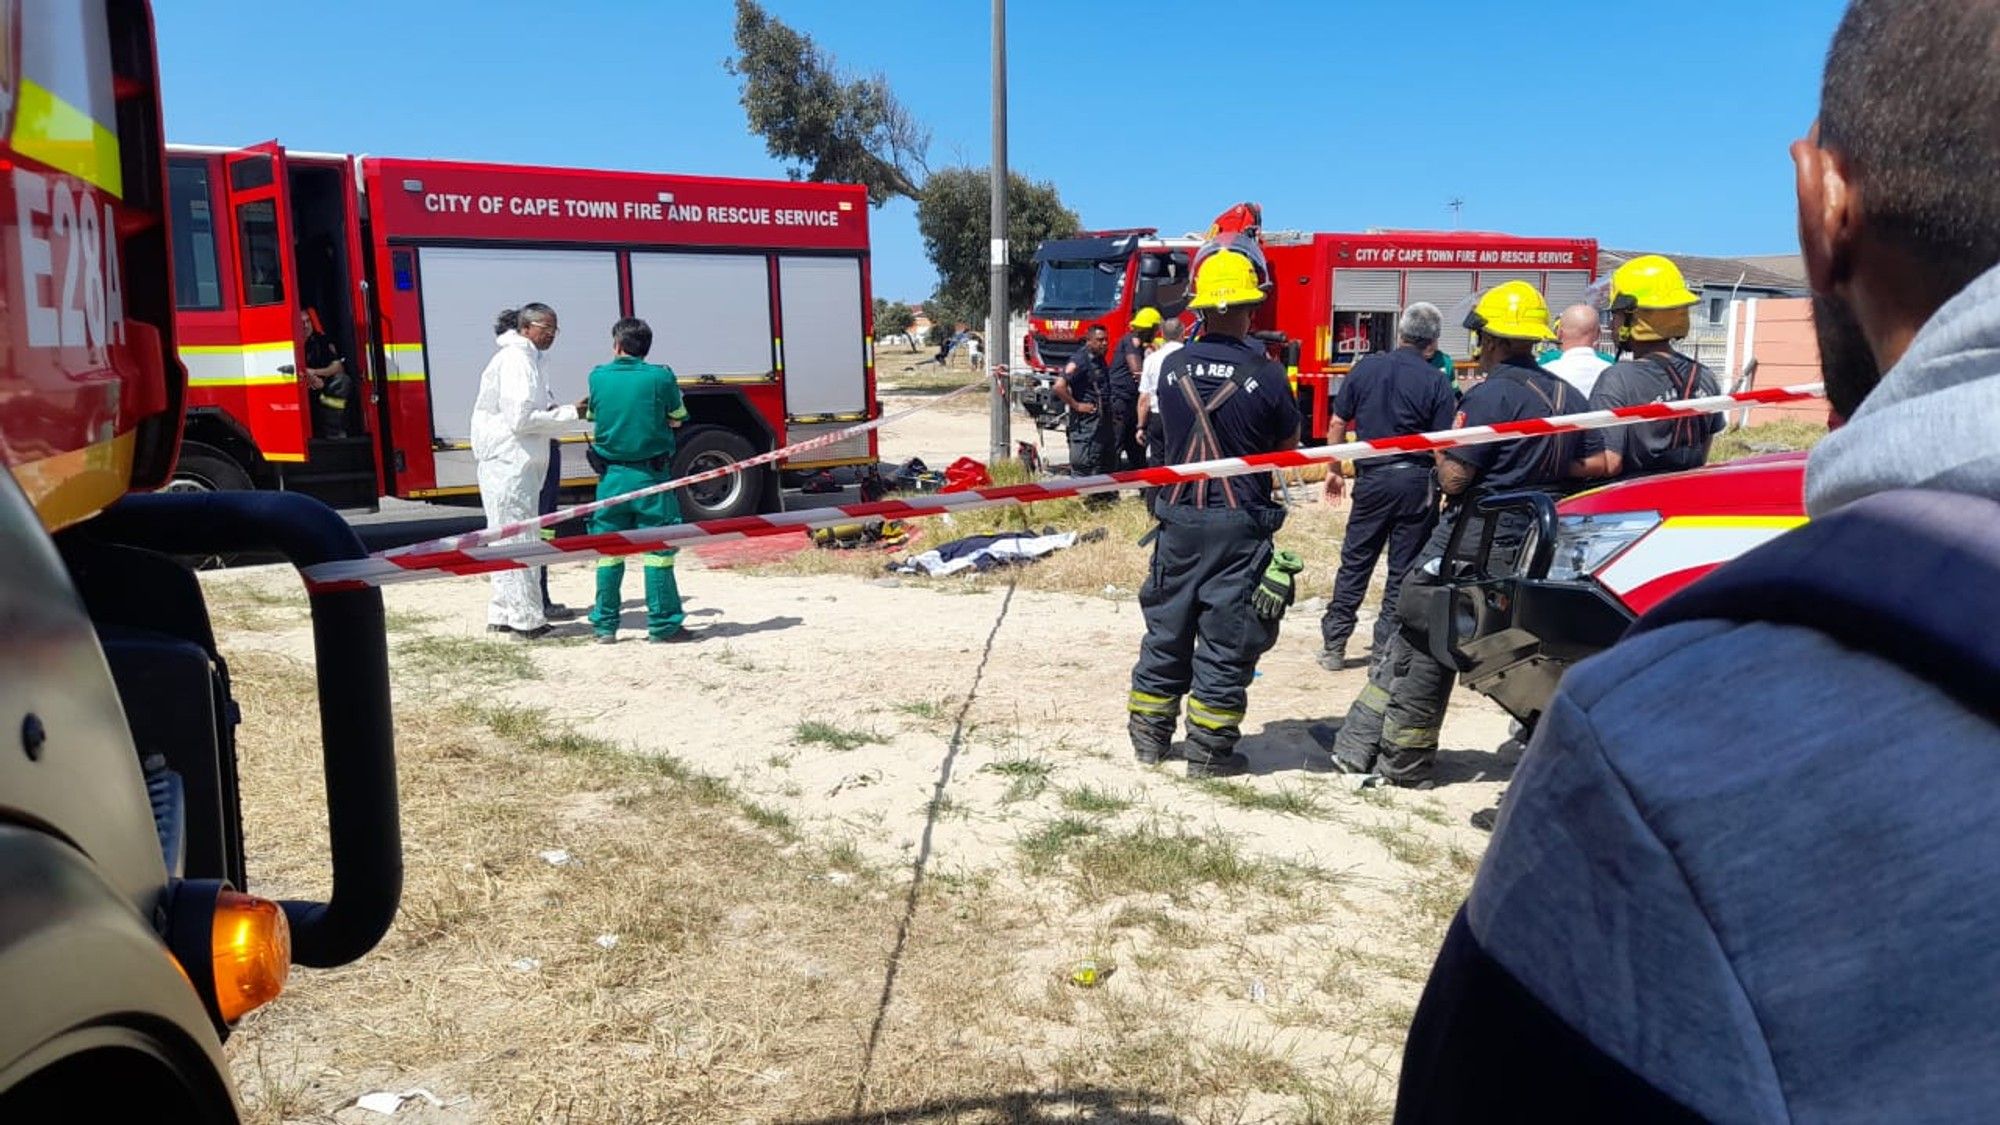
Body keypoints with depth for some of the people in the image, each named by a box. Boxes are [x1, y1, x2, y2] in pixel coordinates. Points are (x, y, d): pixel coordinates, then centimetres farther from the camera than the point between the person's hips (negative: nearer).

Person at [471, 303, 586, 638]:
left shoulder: (525, 359, 18)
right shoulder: (516, 359, -13)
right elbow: (520, 418, -20)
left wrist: (559, 412, 5)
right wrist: (569, 414, -14)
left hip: (516, 463, 11)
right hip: (509, 463, -11)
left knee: (507, 541, 15)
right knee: (517, 541, -6)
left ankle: (502, 615, 22)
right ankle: (527, 620, -2)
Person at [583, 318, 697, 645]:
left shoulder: (598, 376, 1)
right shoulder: (661, 377, -7)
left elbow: (594, 417, 14)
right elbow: (677, 420, 5)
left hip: (611, 476, 3)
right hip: (651, 476, -3)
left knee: (608, 551, 10)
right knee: (658, 549, 2)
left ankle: (604, 625, 15)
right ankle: (662, 626, 5)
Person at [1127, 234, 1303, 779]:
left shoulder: (1172, 367, -3)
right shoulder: (1265, 375, -13)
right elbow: (1289, 447, 1)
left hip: (1178, 519, 4)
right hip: (1239, 525, -4)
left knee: (1167, 628, 15)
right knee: (1226, 639, 6)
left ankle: (1150, 735, 25)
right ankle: (1209, 749, 13)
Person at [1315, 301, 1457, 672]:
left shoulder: (1366, 368, 0)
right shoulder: (1436, 382, -7)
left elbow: (1338, 423, 4)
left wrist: (1334, 469, 14)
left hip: (1372, 478, 2)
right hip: (1417, 481, -2)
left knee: (1355, 563, 11)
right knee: (1404, 570, 7)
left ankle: (1333, 645, 14)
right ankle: (1385, 649, 10)